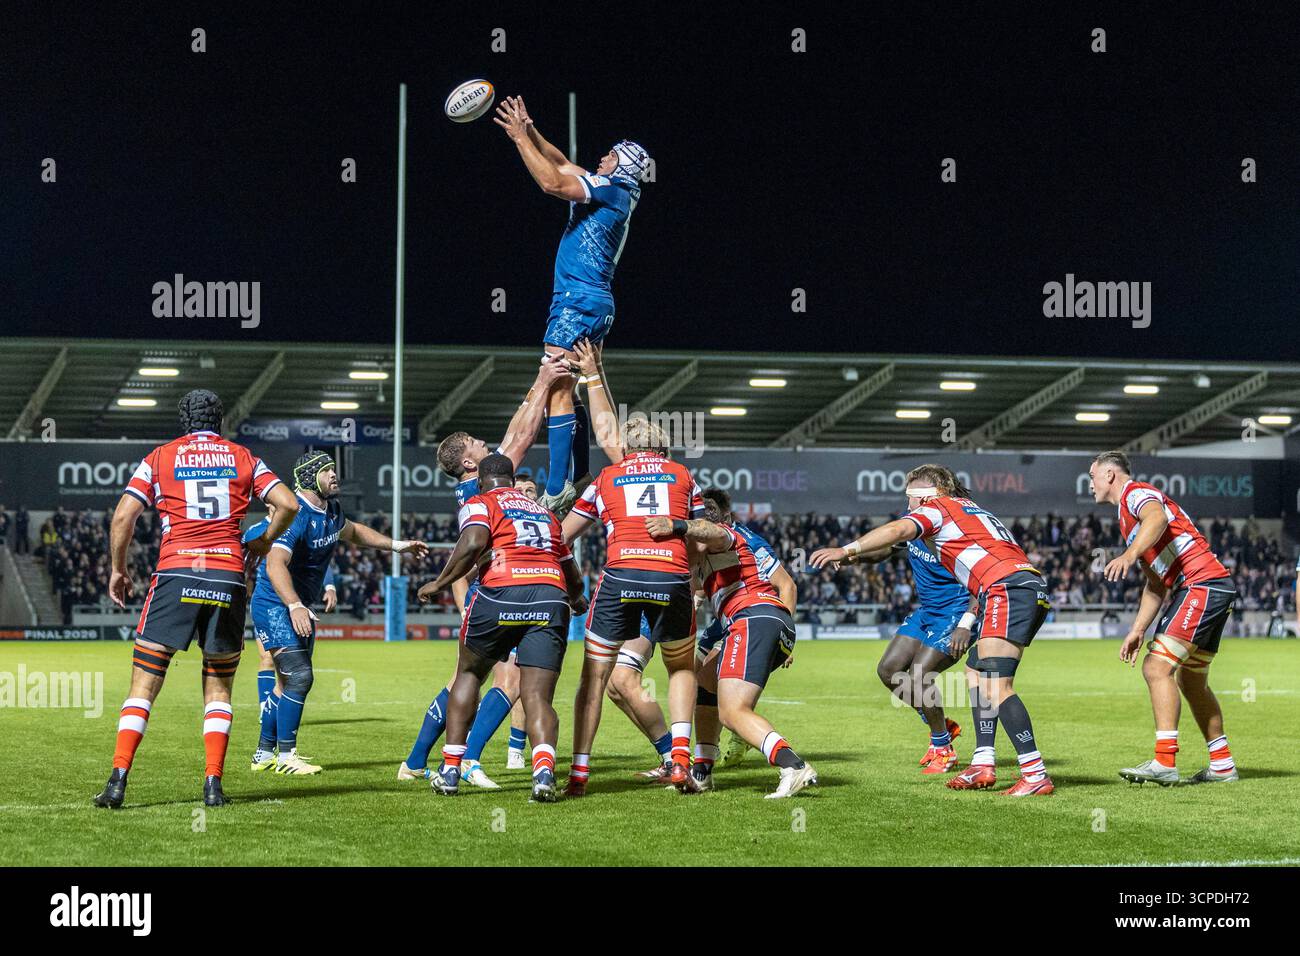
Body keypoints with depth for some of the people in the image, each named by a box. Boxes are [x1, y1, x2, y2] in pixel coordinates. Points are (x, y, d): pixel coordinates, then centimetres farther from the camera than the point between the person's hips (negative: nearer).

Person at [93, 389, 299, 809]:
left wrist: (118, 569, 13)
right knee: (218, 688, 12)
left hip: (176, 574, -1)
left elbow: (123, 516, 2)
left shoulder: (160, 457, 10)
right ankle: (213, 783, 2)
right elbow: (289, 504, 6)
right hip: (228, 578, 1)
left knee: (144, 683, 1)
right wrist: (263, 543, 22)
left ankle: (118, 778, -9)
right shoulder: (243, 458, 14)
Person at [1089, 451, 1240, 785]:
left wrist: (1129, 555, -45)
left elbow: (1158, 519, -30)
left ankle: (1165, 762, -20)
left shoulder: (1136, 492, -3)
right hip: (1217, 589, 11)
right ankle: (1222, 765, 19)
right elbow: (1156, 584, 28)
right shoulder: (1128, 517, 27)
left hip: (1202, 585, -11)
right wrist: (1137, 631, 21)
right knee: (1191, 680, 16)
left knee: (1157, 667, -15)